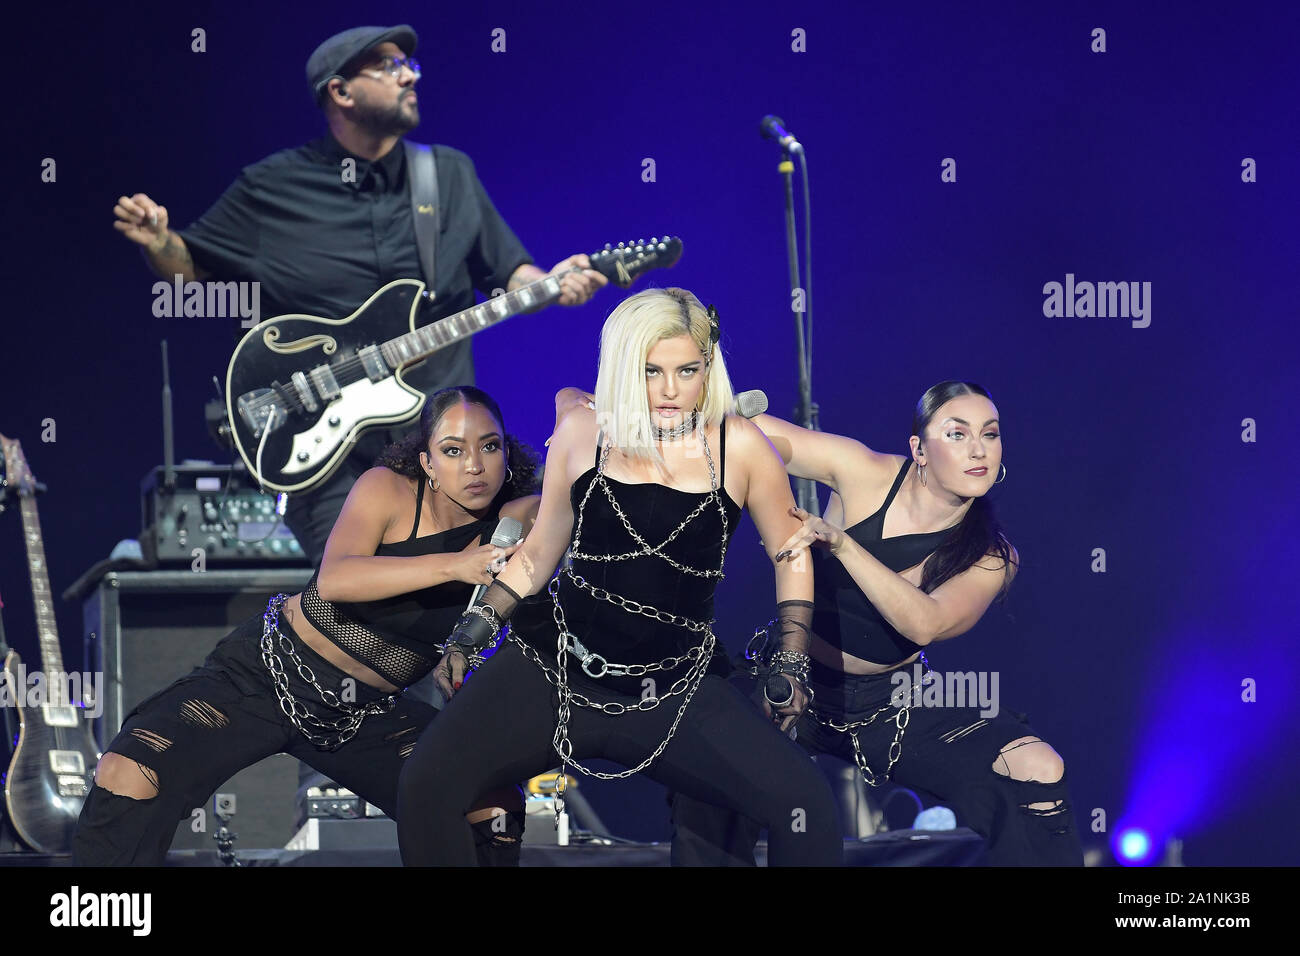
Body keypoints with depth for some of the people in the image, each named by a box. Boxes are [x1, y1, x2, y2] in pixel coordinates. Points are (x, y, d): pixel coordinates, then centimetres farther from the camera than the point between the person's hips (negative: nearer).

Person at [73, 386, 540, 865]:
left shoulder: (510, 523, -5)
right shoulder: (388, 491, -13)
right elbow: (334, 579, -30)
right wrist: (451, 565, -40)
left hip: (364, 716, 4)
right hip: (269, 671, -4)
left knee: (497, 810, -10)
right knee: (126, 778, -25)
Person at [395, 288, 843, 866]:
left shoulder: (737, 446, 0)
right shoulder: (581, 437, 4)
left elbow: (791, 554, 13)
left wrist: (791, 664, 7)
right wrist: (470, 634, 11)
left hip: (675, 693, -1)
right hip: (554, 668, 1)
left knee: (809, 808, -22)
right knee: (424, 790, -22)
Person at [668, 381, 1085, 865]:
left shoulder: (991, 560, -7)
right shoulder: (866, 476, -9)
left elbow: (923, 623, -26)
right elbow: (756, 431, -10)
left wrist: (841, 544, -36)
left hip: (893, 706, 2)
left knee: (1038, 769, -20)